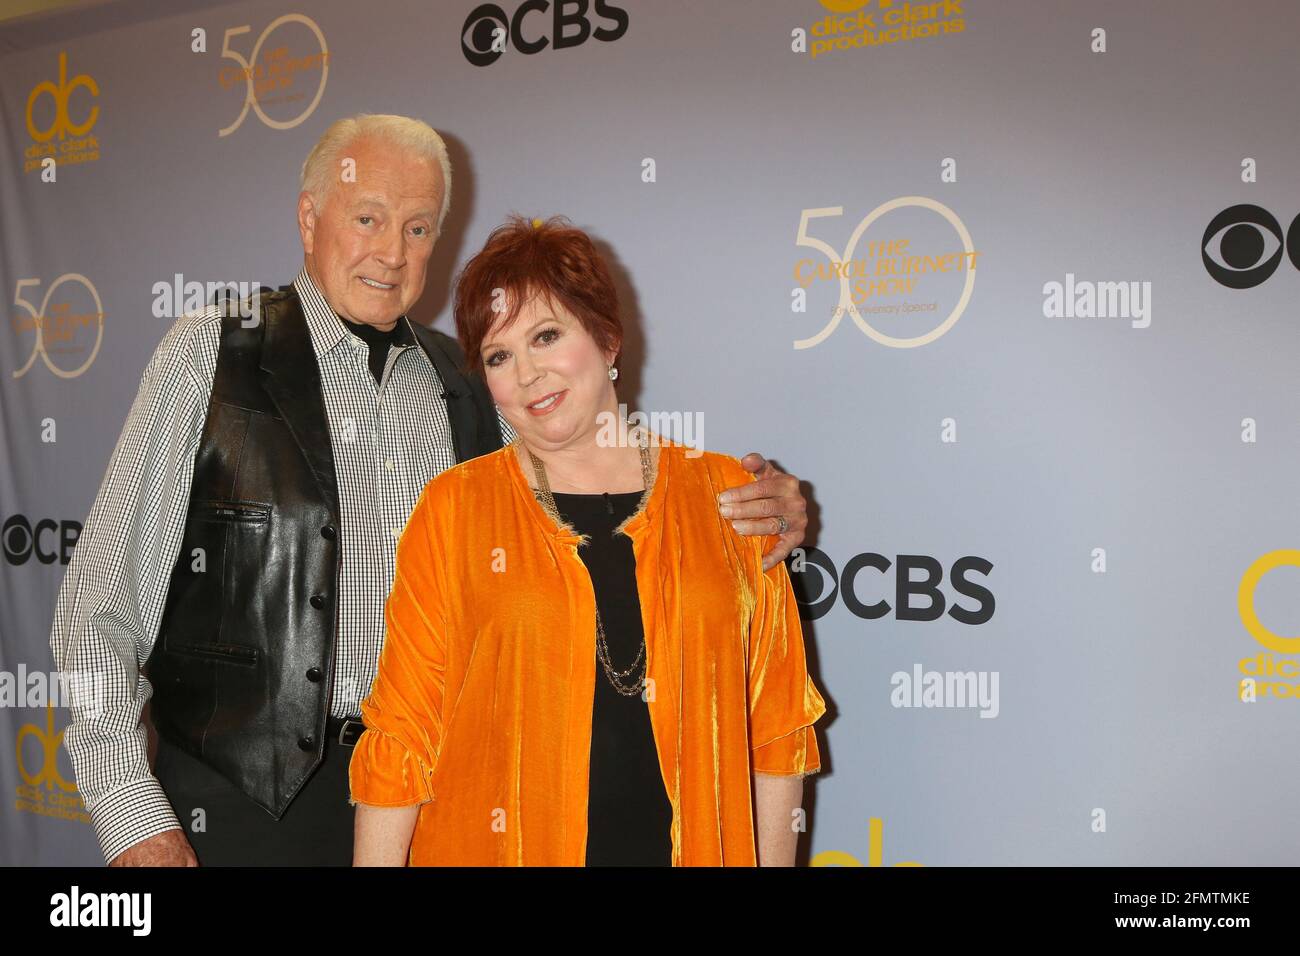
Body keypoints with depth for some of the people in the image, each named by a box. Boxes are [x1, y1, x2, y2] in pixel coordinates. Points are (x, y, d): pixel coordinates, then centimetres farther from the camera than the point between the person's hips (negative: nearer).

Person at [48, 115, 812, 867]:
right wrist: (130, 812, -9)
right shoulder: (212, 353, -3)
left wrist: (757, 519, -8)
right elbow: (102, 603, -3)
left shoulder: (469, 384, 7)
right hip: (240, 801, -2)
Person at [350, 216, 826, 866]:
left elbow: (777, 727, 3)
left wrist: (773, 860, 0)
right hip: (492, 845, -1)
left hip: (695, 846, 1)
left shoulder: (726, 496, 0)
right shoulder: (455, 508, -3)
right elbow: (401, 735, -3)